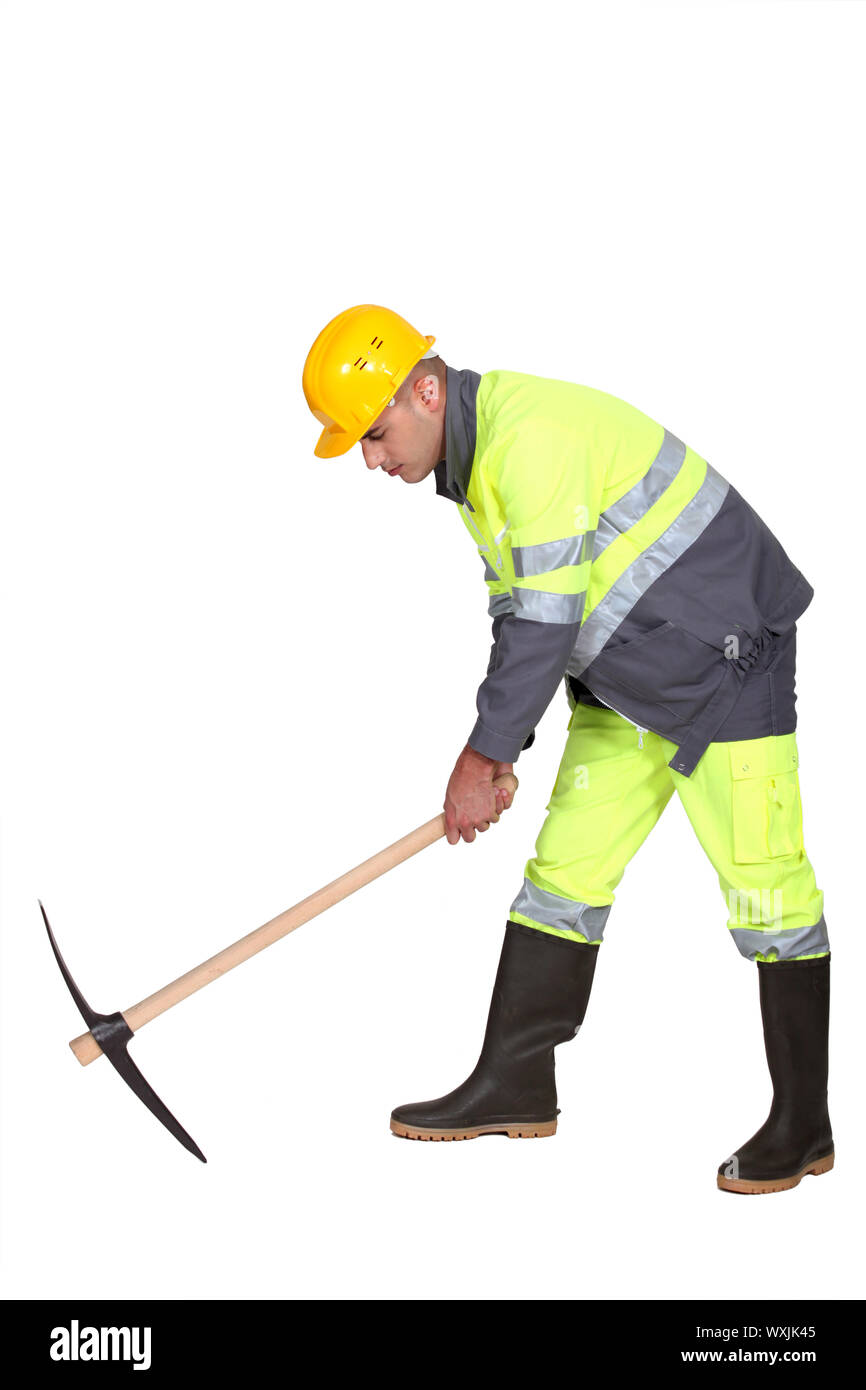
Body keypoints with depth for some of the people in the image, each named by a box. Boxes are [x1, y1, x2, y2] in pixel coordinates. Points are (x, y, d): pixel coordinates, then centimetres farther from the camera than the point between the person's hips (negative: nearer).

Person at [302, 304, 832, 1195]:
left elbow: (545, 621, -25)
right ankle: (515, 1087, 16)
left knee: (764, 880, -4)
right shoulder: (474, 454, 8)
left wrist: (482, 755, -16)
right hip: (625, 677, 10)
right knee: (565, 866, 8)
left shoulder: (533, 435, -25)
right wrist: (496, 751, 10)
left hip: (725, 657, -10)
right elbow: (518, 614, 14)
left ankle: (802, 1124, 6)